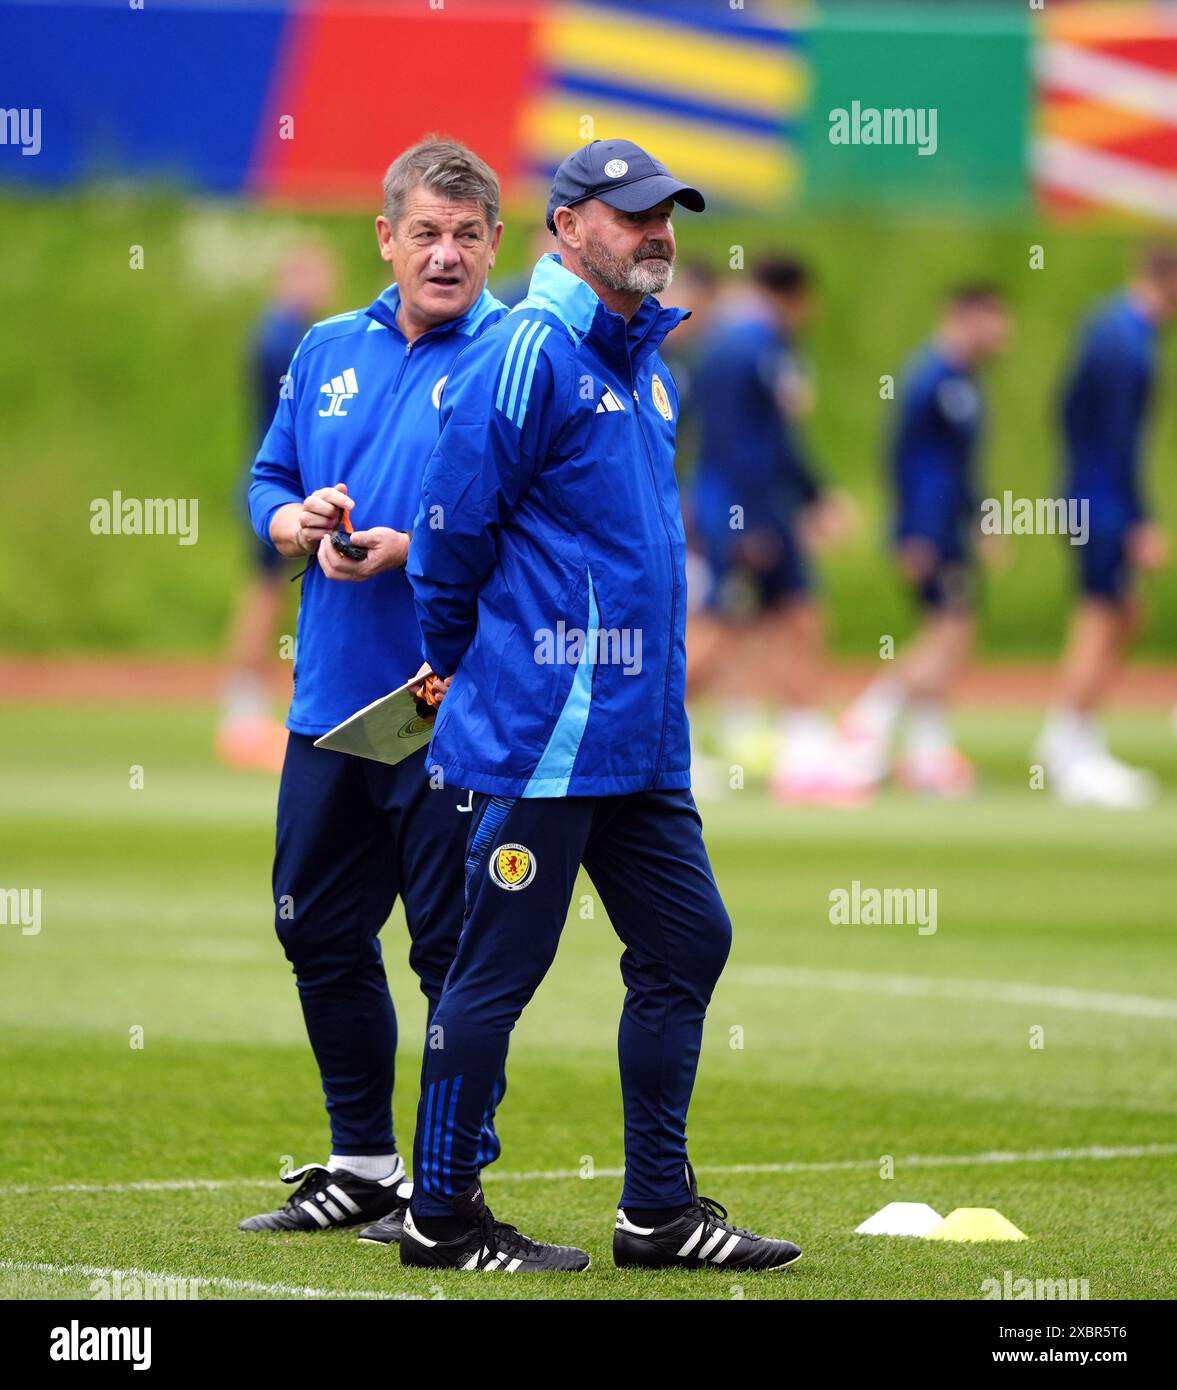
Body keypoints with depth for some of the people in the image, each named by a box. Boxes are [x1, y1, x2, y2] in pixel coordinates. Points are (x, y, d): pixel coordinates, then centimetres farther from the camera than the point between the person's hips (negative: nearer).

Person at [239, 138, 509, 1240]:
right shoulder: (329, 352, 13)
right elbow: (268, 483, 19)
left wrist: (407, 551, -23)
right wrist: (297, 520, -3)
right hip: (332, 697, 7)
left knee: (453, 947, -2)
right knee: (318, 930, 14)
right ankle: (361, 1162, 27)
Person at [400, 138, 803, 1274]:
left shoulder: (642, 362, 17)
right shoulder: (530, 353, -12)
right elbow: (452, 521, -12)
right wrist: (460, 664, 1)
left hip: (640, 733, 9)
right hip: (543, 732, -9)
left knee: (686, 941, 9)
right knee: (497, 968, -3)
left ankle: (658, 1211, 17)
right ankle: (440, 1216, 5)